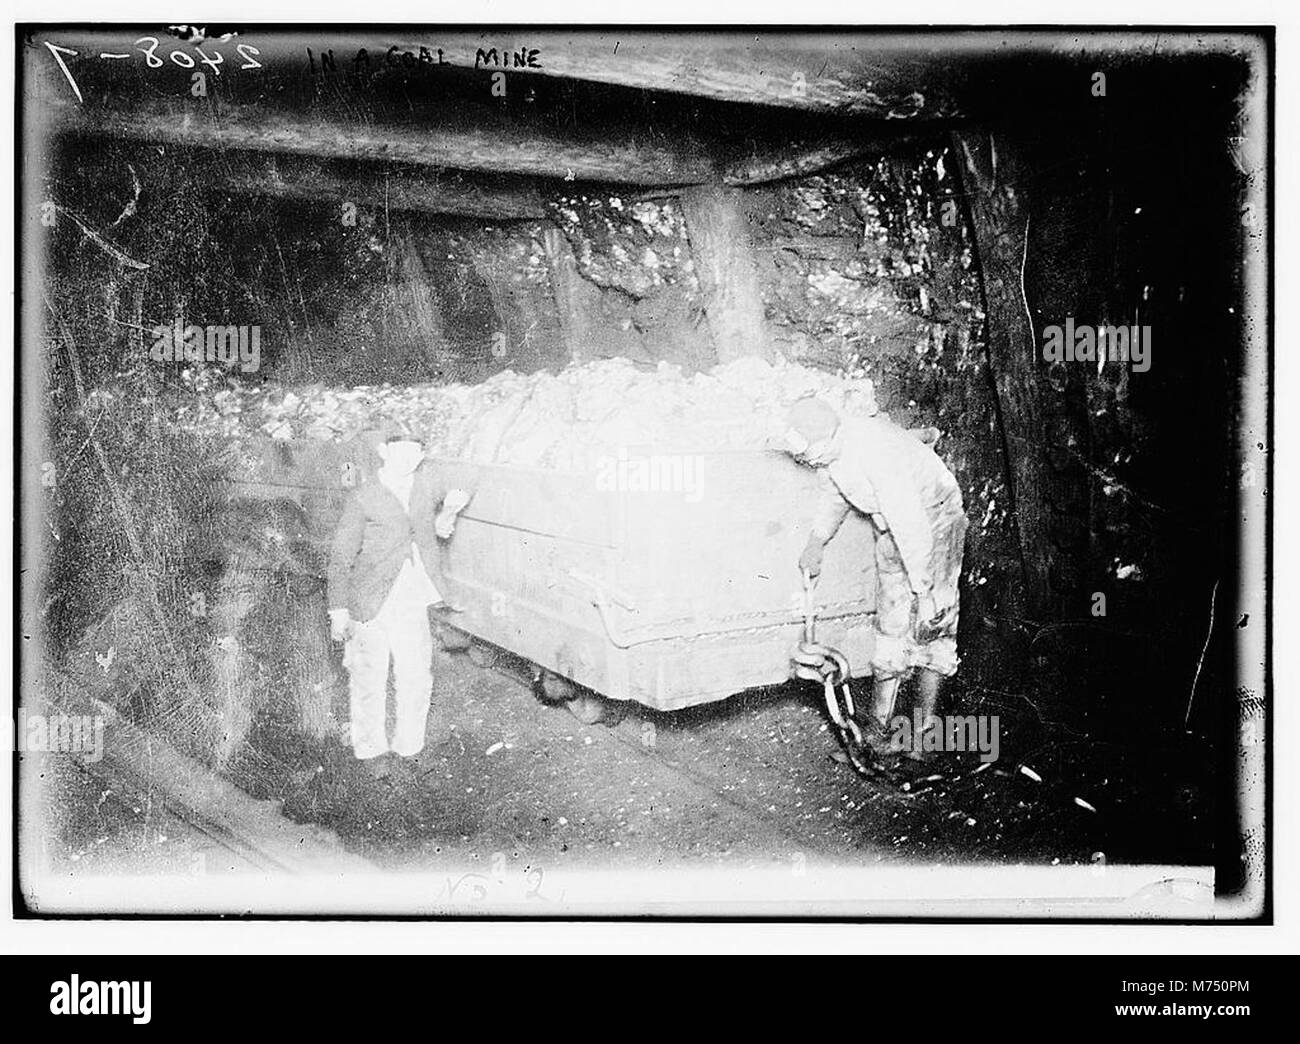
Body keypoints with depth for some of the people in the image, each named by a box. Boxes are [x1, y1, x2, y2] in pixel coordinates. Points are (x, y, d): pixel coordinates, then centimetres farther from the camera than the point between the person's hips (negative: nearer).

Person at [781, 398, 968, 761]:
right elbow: (836, 494, 18)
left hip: (934, 518, -7)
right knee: (890, 625, 3)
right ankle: (878, 724, 6)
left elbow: (911, 525, -34)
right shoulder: (834, 452, -7)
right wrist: (817, 540, 12)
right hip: (892, 530, 7)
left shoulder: (874, 450, -34)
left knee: (931, 628, -9)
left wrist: (924, 591, -32)